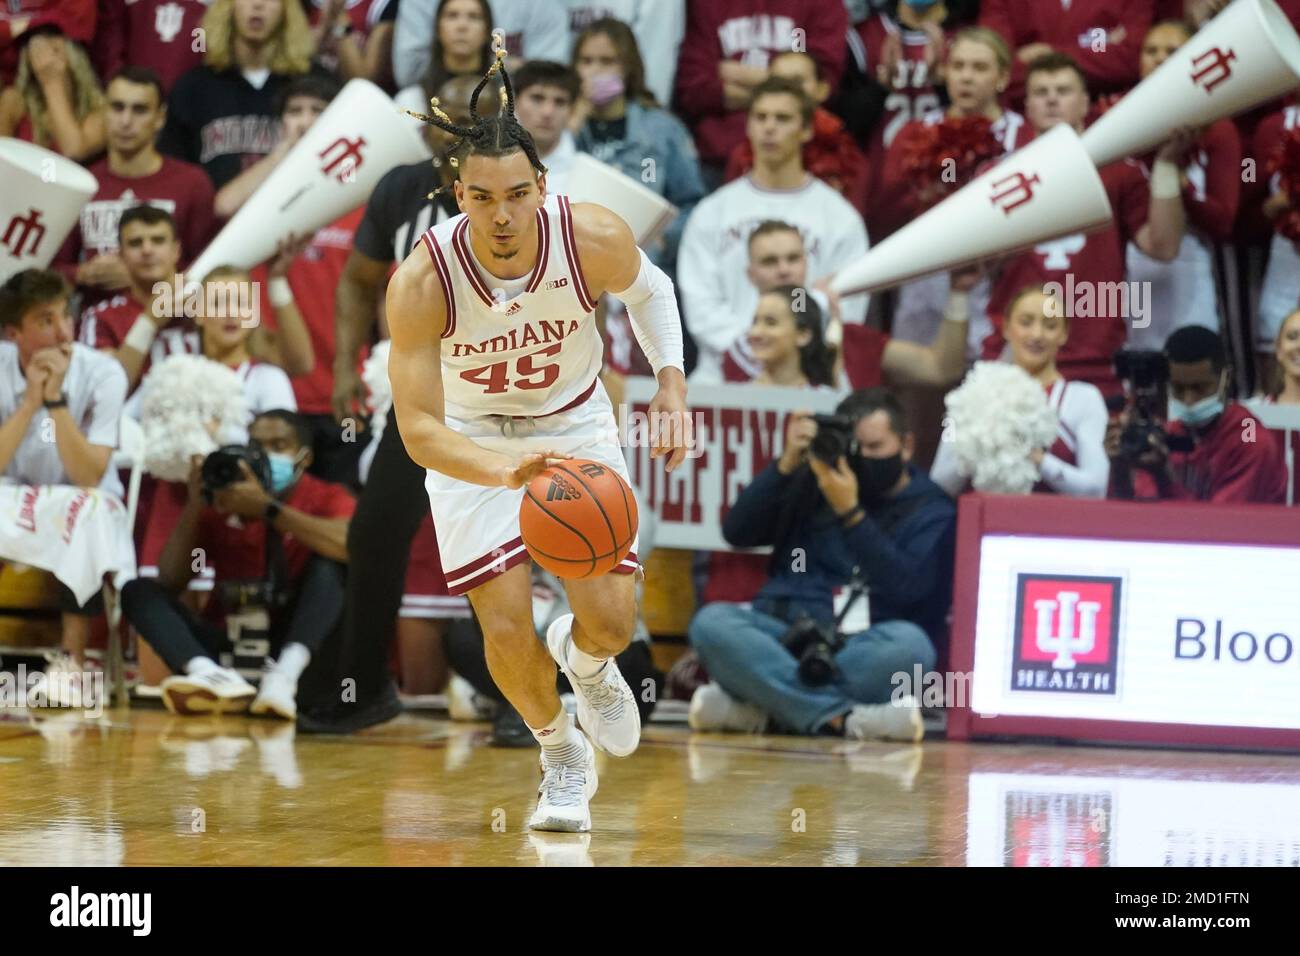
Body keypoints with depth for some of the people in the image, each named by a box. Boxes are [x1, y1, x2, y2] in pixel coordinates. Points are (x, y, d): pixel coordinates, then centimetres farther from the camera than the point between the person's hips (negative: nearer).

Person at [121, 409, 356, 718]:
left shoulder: (326, 498, 2)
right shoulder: (221, 502, 8)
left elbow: (348, 544, -23)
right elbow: (169, 581, 0)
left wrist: (266, 508, -24)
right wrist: (194, 507, -10)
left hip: (294, 641, -2)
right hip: (227, 642, 3)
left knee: (328, 564, -20)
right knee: (139, 590, -13)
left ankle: (285, 675, -43)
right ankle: (215, 676, -42)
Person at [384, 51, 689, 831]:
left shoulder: (595, 238, -26)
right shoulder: (422, 282, -32)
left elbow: (649, 288, 0)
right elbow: (419, 429, -34)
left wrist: (672, 379, -12)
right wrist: (507, 472, -51)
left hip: (575, 423, 1)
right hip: (473, 441, -1)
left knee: (611, 621, -8)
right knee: (506, 628, -11)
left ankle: (583, 662, 32)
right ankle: (562, 755, 20)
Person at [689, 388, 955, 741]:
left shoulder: (932, 511, 9)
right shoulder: (813, 482, 17)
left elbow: (906, 589, -9)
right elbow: (737, 533, 8)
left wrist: (850, 512, -13)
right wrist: (785, 465, -2)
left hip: (861, 649, -2)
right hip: (786, 631, 2)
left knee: (910, 643, -37)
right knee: (711, 622, -28)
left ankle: (758, 704, -33)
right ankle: (844, 718, -39)